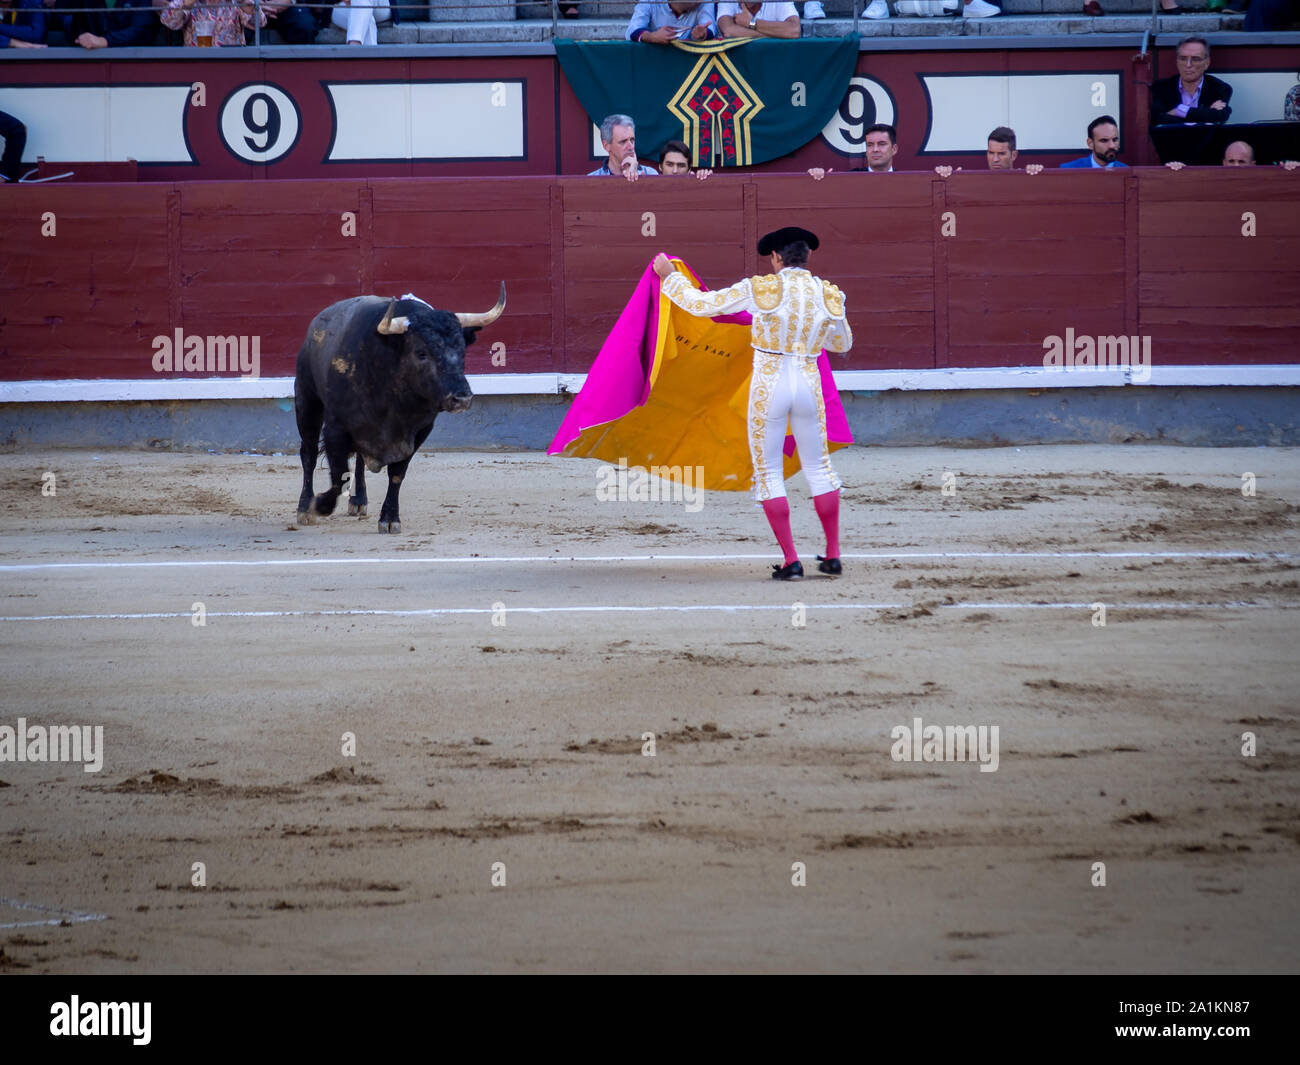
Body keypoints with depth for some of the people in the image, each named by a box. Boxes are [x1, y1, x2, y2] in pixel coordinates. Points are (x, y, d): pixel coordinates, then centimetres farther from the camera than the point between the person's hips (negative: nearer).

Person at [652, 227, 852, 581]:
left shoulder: (760, 289, -9)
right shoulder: (829, 295, 1)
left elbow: (699, 304, -4)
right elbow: (842, 343, 18)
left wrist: (669, 276, 11)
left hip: (768, 388, -3)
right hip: (809, 386, 3)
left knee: (769, 473, 6)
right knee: (818, 468, 17)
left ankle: (790, 560, 0)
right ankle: (833, 555, 19)